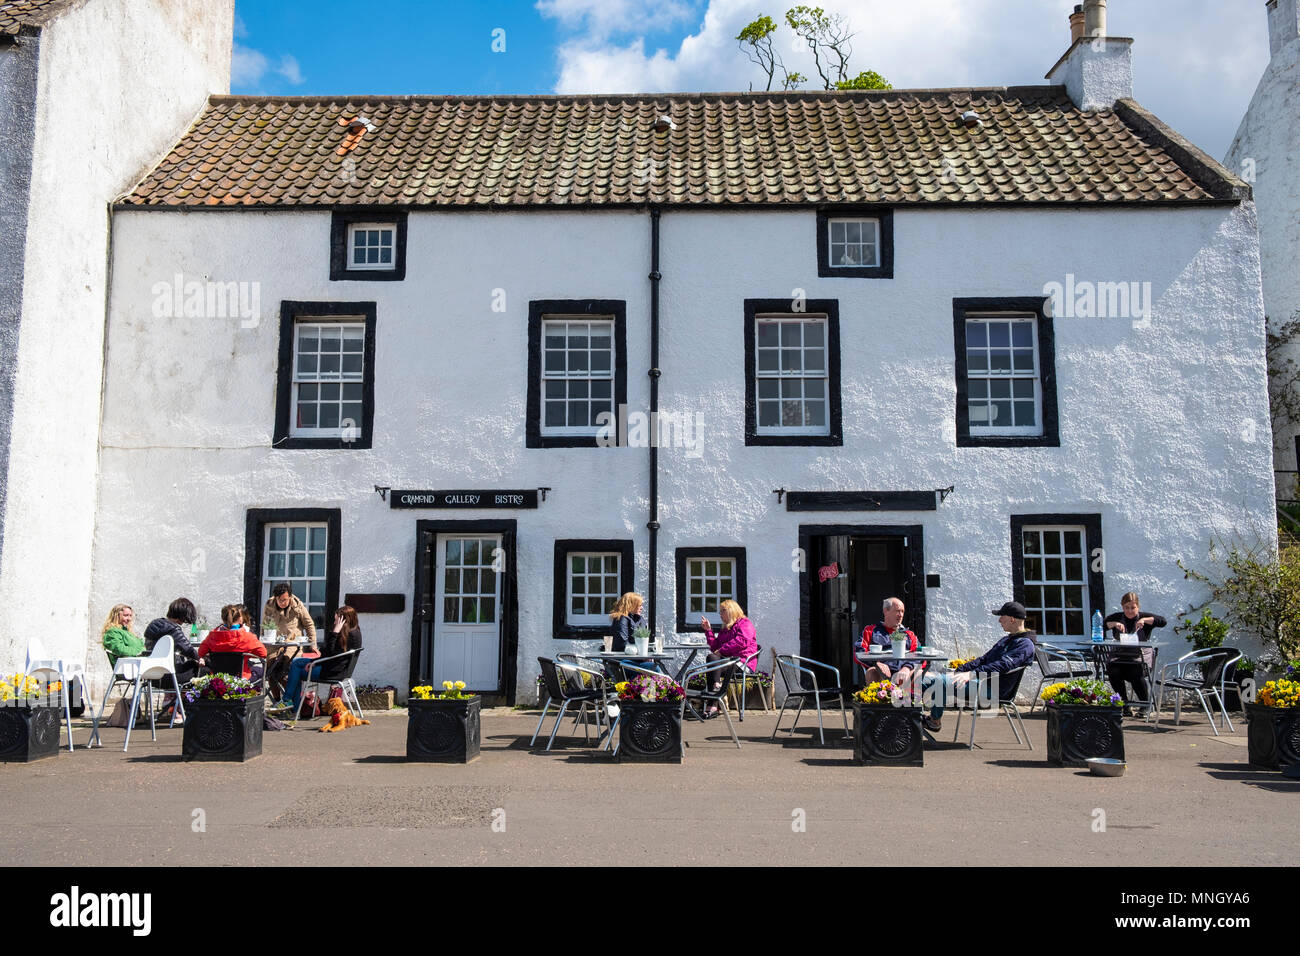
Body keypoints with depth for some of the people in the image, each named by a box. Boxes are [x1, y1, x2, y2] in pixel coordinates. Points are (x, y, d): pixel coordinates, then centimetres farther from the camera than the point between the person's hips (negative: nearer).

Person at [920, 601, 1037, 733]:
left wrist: (972, 674, -36)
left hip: (991, 689, -10)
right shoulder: (1008, 639, 21)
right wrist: (960, 670, 12)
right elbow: (984, 659, 23)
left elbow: (1003, 665, -27)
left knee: (940, 682, -21)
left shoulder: (1025, 644, -12)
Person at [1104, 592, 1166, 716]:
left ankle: (1145, 705, -9)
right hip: (1118, 657, 2)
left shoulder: (1144, 617, 11)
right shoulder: (1117, 617, 15)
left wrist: (1144, 620, -15)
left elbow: (1163, 621, -5)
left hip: (1139, 658, -2)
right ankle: (1125, 704, -9)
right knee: (1113, 672, -28)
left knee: (1136, 673, -32)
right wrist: (1114, 624, -13)